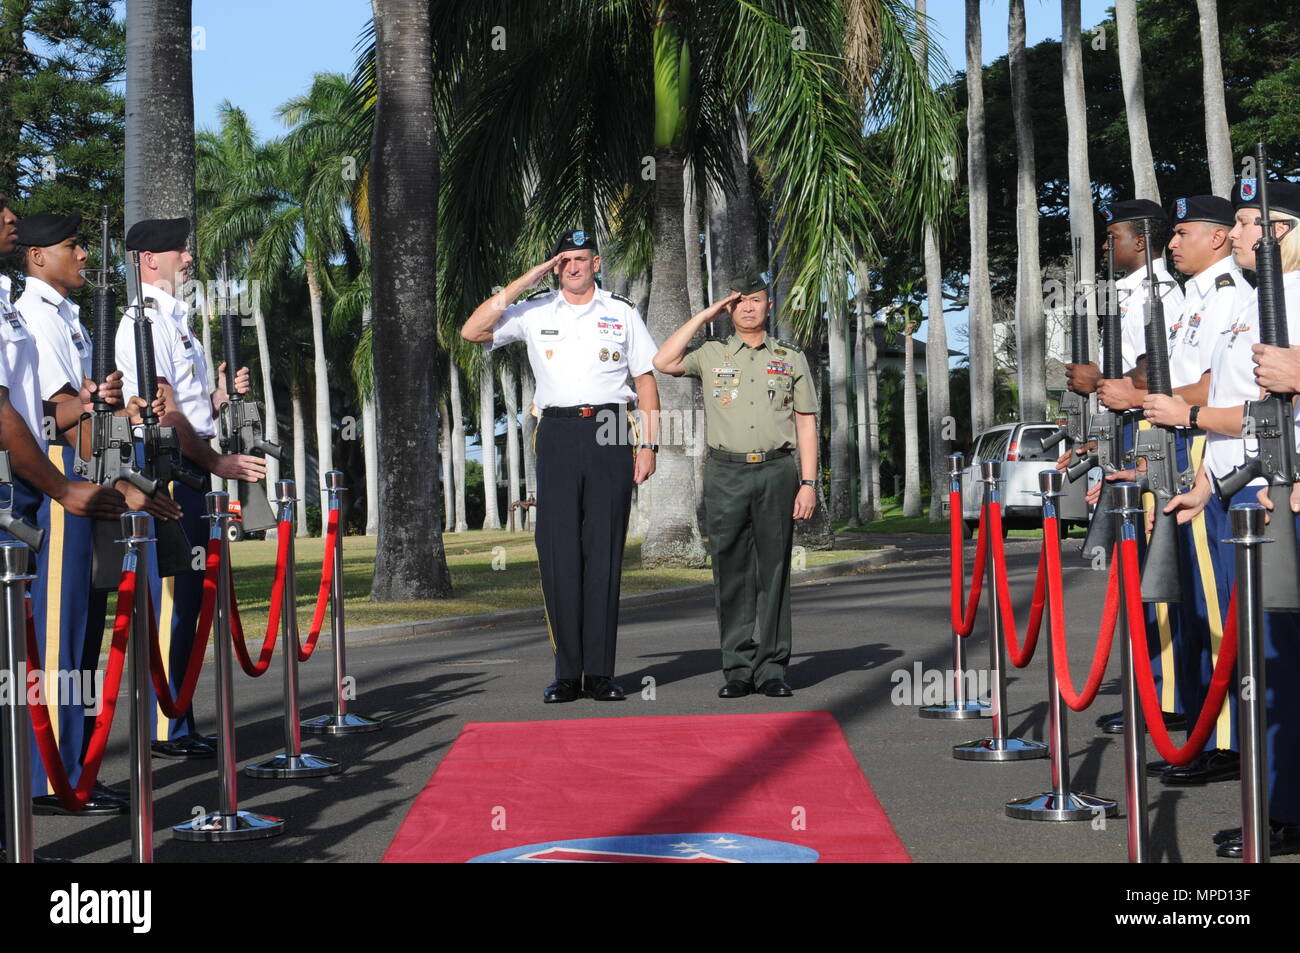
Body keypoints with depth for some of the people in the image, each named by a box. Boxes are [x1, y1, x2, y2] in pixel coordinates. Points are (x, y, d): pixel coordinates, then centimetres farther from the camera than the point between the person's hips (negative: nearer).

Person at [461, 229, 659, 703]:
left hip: (609, 435, 0)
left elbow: (645, 379, 12)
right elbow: (471, 331, -2)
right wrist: (524, 282, -3)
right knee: (558, 552, -4)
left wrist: (649, 444, 2)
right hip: (557, 436, 0)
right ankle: (567, 674, 0)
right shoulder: (535, 312, 10)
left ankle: (600, 672, 1)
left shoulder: (621, 312, 12)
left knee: (605, 552, -2)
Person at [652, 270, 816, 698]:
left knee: (774, 571, 0)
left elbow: (806, 423, 10)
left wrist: (809, 482, 0)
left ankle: (772, 669, 4)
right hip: (725, 474, 0)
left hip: (777, 472, 0)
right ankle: (738, 669, 4)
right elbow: (663, 362, -6)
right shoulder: (711, 355, 12)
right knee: (731, 573, -1)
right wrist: (704, 315, 1)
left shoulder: (791, 358, 13)